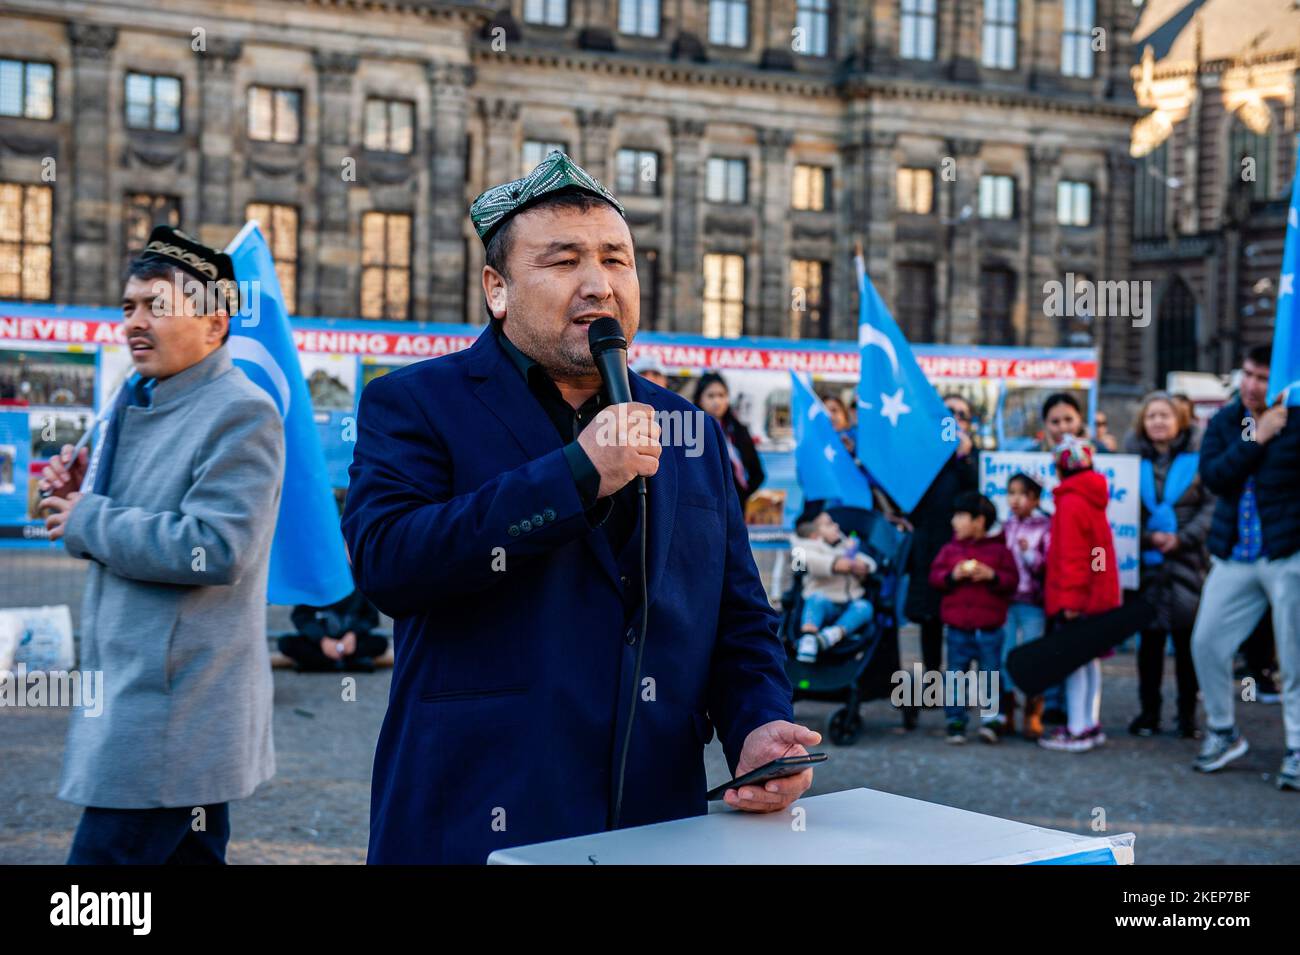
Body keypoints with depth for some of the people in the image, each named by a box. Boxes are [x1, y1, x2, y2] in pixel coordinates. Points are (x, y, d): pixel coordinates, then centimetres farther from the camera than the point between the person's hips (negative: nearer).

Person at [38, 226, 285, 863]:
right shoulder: (139, 404, 16)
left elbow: (217, 548, -25)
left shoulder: (242, 415, -14)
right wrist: (78, 495, 2)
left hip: (175, 709, -9)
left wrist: (88, 521, -15)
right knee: (190, 855, 17)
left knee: (106, 851, -7)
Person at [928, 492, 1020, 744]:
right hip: (958, 628, 2)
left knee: (991, 675, 1)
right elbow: (935, 576, 2)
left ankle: (991, 719, 8)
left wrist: (992, 576, -19)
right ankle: (955, 723, 12)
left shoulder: (999, 549, -1)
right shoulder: (950, 549, 6)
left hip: (989, 629, -2)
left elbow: (1012, 580, -3)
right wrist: (952, 575, -16)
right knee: (955, 676, 5)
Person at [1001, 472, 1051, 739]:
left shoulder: (1045, 527, -5)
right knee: (1004, 657, 6)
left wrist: (1030, 553, -24)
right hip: (1006, 600, 4)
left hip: (1033, 603, -4)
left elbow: (1050, 564, -11)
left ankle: (1033, 717, 10)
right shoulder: (1006, 527, 10)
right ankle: (1005, 714, 16)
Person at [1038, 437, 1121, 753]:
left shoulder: (1070, 503, -14)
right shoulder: (1094, 500, 13)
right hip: (1099, 593, 9)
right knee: (1088, 658, 14)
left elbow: (1071, 556, -18)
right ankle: (1092, 724, 19)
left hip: (1076, 597, -9)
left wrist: (1069, 598, -18)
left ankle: (1077, 730, -5)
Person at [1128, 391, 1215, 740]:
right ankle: (1148, 712, 15)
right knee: (1149, 639, 7)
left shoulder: (1196, 460, 2)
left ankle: (1187, 714, 11)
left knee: (1186, 640, 3)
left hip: (1187, 563, -1)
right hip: (1147, 563, 1)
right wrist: (1148, 537, -12)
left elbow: (1211, 506, -2)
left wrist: (1183, 538, -13)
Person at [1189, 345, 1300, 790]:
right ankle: (1223, 733, 25)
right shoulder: (1224, 422, 8)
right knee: (1206, 642, 5)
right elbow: (1213, 477, -7)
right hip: (1234, 558, 5)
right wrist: (1257, 438, -12)